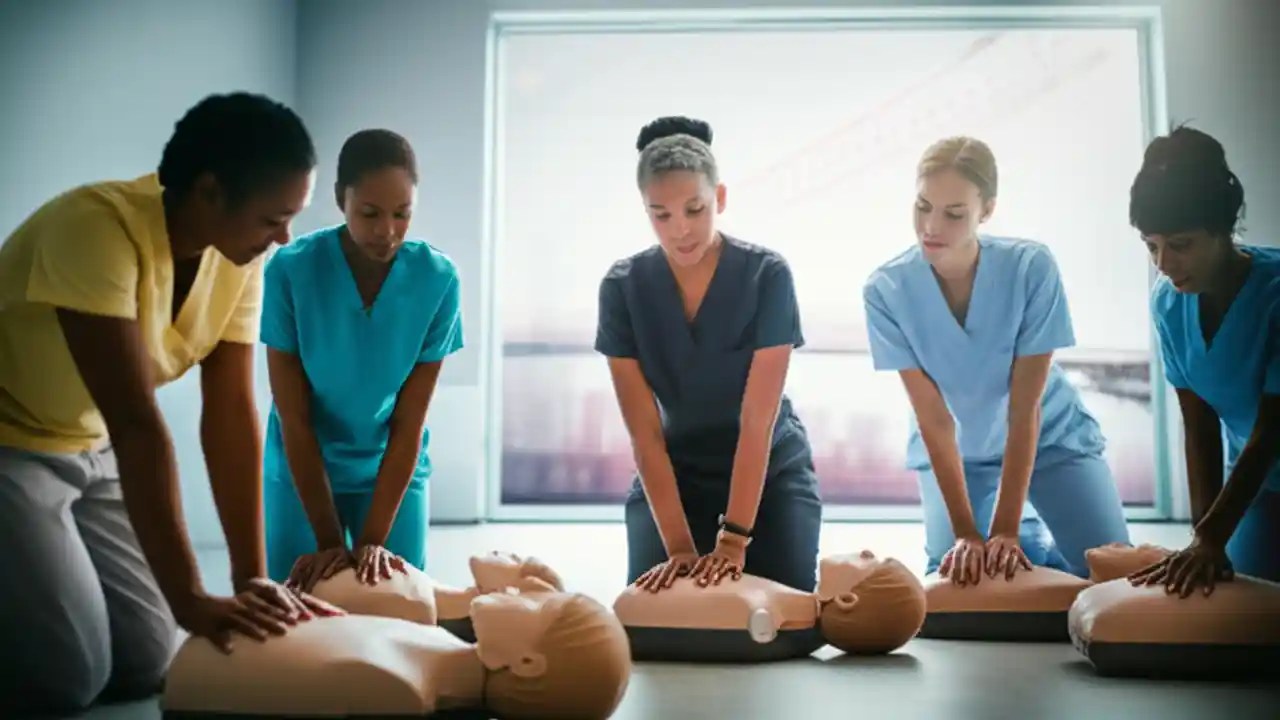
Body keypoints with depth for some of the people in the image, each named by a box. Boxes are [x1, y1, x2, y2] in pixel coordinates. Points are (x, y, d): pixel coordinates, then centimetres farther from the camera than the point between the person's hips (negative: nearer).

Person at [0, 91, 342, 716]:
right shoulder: (96, 226, -32)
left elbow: (232, 414, -12)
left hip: (87, 449, 7)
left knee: (143, 663, 2)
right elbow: (137, 424, -34)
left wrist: (252, 578, -17)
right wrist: (190, 600, -33)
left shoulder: (241, 258, -11)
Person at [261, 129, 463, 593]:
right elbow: (294, 419, -16)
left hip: (392, 471, 1)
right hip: (302, 471, 0)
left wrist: (374, 540, -18)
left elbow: (409, 422, -15)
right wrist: (329, 541, -17)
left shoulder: (438, 279, -19)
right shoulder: (290, 270, -21)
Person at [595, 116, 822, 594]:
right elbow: (644, 432, -17)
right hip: (672, 474, 2)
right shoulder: (622, 286, -15)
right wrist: (678, 545, -23)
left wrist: (734, 539, -27)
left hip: (772, 472, -1)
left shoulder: (767, 275, -21)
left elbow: (758, 419, -23)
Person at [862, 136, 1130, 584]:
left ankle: (1024, 540, 20)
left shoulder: (1031, 267, -27)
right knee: (957, 576, -12)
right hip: (955, 452, 1)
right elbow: (933, 418, -22)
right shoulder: (886, 291, -24)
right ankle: (1031, 543, 18)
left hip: (1050, 437, -1)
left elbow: (1025, 409, -25)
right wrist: (966, 532, -26)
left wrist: (1005, 530, -28)